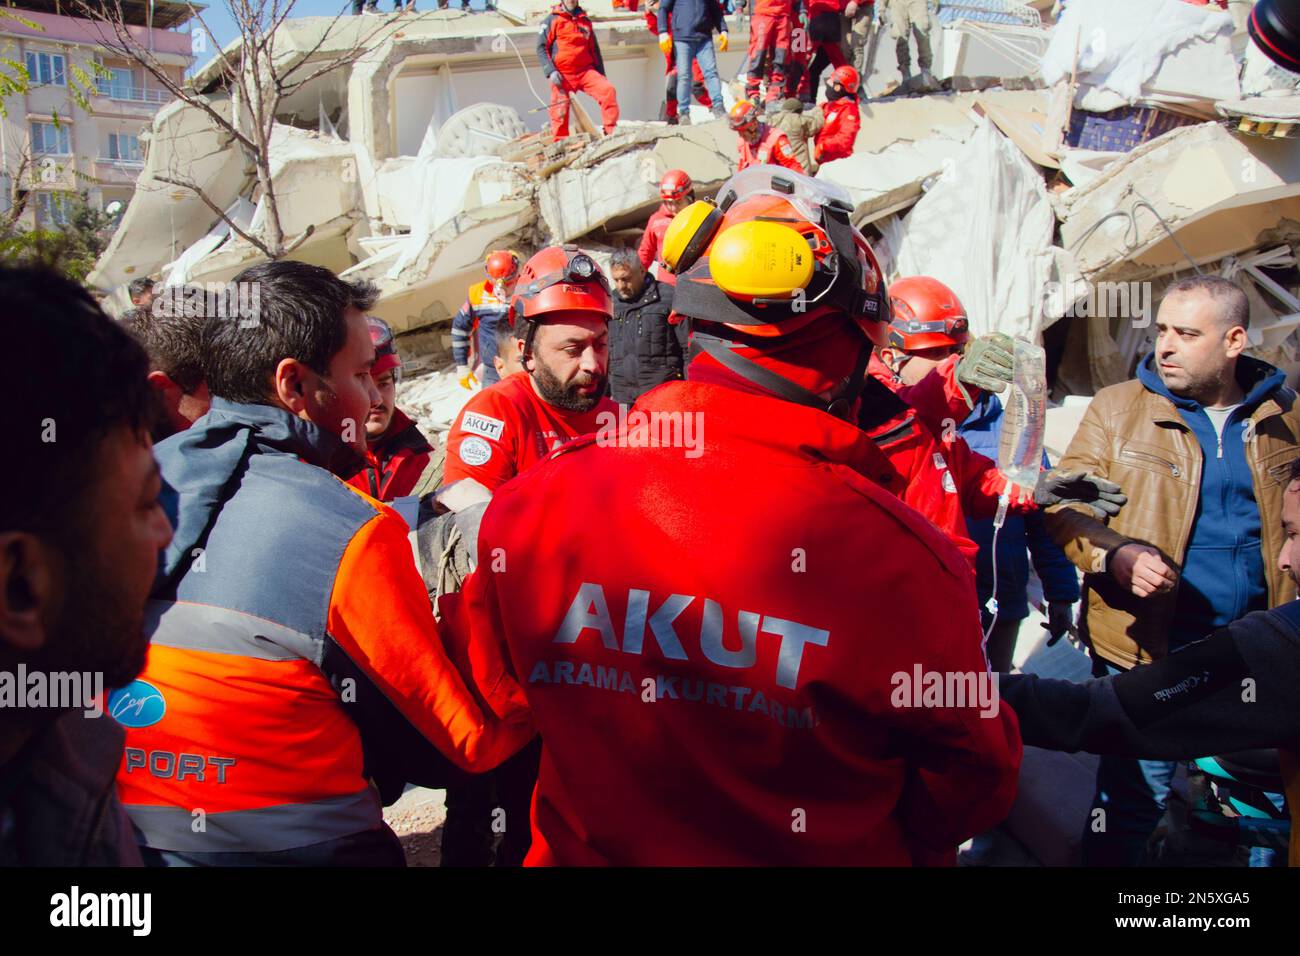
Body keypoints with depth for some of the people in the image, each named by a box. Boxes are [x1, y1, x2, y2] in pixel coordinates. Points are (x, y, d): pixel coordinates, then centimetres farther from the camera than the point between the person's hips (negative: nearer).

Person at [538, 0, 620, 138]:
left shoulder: (585, 21, 17)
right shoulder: (552, 19, 4)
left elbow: (594, 50, 22)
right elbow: (541, 48, -1)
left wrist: (601, 75, 17)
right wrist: (551, 71, -14)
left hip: (586, 71, 3)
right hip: (562, 75, -3)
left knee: (608, 89, -18)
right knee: (560, 111, -5)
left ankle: (611, 131, -16)